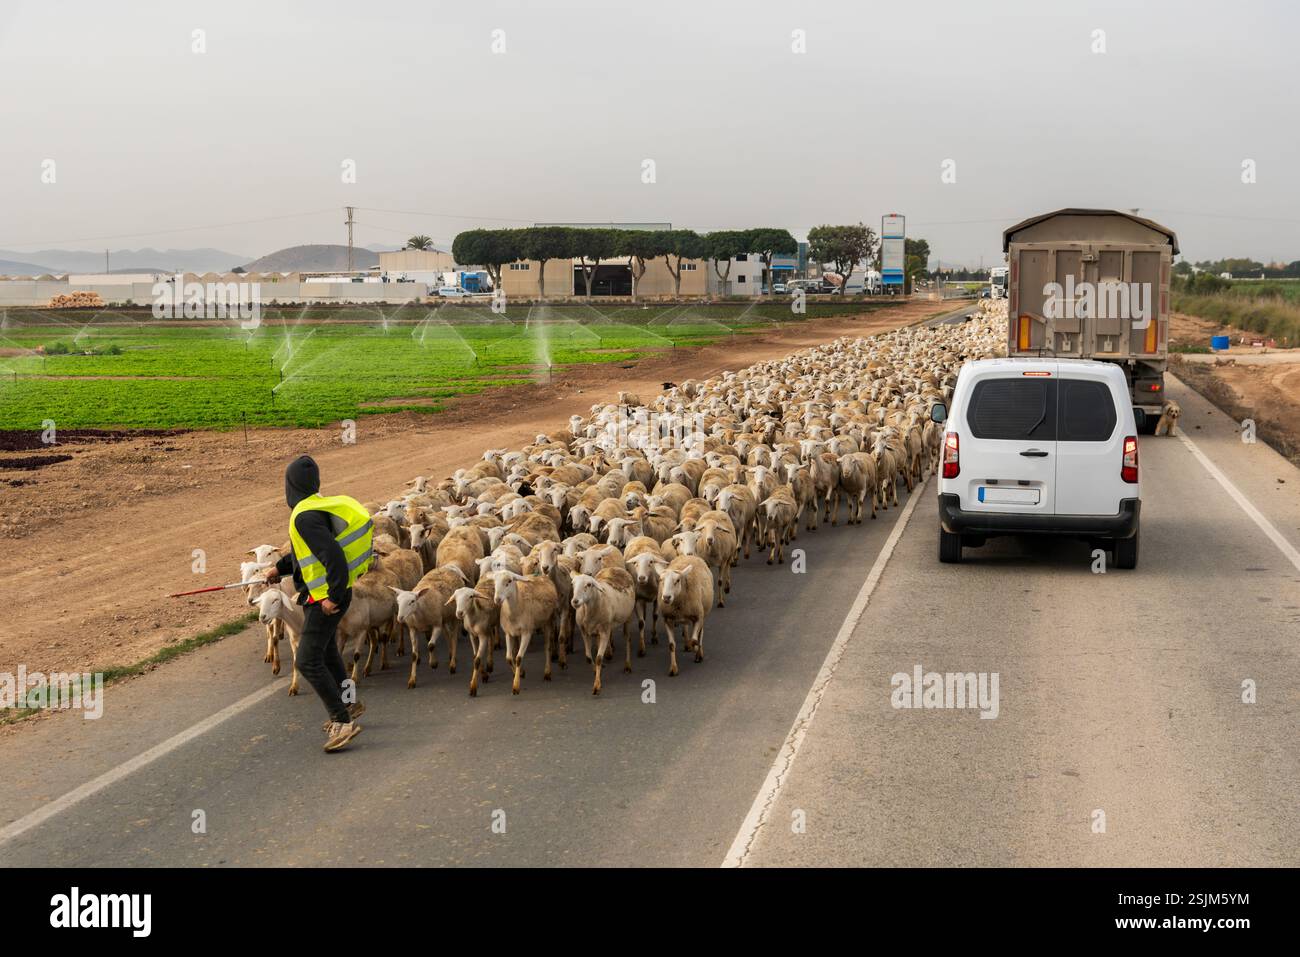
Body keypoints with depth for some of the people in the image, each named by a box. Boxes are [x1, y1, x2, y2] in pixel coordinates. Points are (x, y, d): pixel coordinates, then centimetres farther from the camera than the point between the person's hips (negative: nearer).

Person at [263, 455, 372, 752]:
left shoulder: (305, 517, -24)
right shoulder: (319, 505, 7)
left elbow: (333, 556, -31)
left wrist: (334, 597, -24)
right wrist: (280, 567, 27)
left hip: (325, 599, -10)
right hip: (330, 593, 10)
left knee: (308, 661, -10)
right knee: (326, 650, 27)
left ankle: (344, 721, -10)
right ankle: (348, 703, 43)